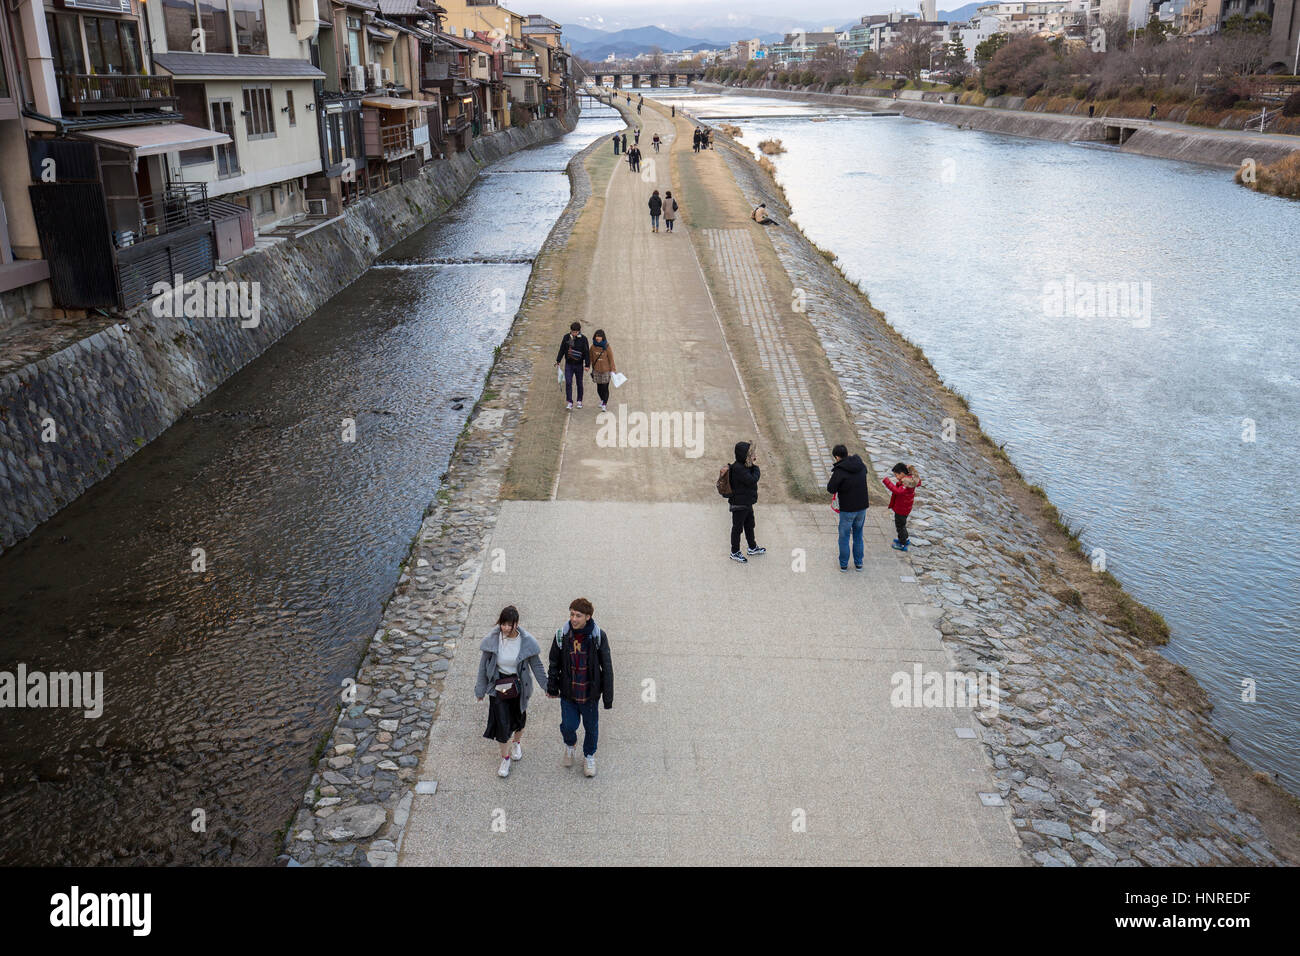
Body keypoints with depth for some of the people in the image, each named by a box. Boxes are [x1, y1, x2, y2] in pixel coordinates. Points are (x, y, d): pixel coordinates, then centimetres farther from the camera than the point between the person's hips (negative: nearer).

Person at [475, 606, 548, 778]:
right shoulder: (492, 639, -16)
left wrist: (547, 686, 1)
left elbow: (536, 665, -4)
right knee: (502, 723, -2)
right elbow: (483, 665, -4)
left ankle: (517, 742, 52)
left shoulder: (526, 641, -17)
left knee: (519, 718, 20)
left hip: (519, 685, 1)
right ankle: (505, 757, 20)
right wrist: (480, 690, 3)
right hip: (498, 685, -1)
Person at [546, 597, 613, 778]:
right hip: (568, 692, 1)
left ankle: (589, 756, 41)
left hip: (590, 693, -1)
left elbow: (607, 667, -8)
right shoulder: (562, 635, -9)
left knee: (591, 727, 14)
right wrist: (551, 687, 8)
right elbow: (554, 663, 5)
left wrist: (608, 696, -6)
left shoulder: (599, 636, -14)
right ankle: (570, 745, 39)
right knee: (568, 725, 3)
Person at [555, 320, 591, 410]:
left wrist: (587, 365, -11)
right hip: (568, 364, 1)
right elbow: (562, 350, 5)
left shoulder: (583, 339, -9)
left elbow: (587, 352, -7)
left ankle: (579, 401, 24)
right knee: (568, 383, -8)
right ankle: (569, 402, -5)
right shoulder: (566, 337, -3)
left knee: (579, 383, 10)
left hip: (579, 365, -1)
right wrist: (558, 361, 2)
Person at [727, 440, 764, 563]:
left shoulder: (745, 466, 6)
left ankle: (753, 548, 40)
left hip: (747, 503, 10)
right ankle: (735, 552, 17)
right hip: (739, 504, -10)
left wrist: (752, 467, -11)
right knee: (737, 528, 4)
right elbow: (752, 480, -28)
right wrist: (756, 469, -11)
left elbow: (753, 478, 5)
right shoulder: (738, 468, -26)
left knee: (750, 525, 23)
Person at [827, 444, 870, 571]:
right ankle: (858, 563, 25)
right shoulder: (860, 465, -1)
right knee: (858, 536, 20)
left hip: (847, 509, -5)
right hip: (862, 507, 5)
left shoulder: (839, 471, -21)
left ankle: (843, 564, 19)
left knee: (844, 537, 11)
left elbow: (831, 489, -16)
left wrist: (830, 481, 3)